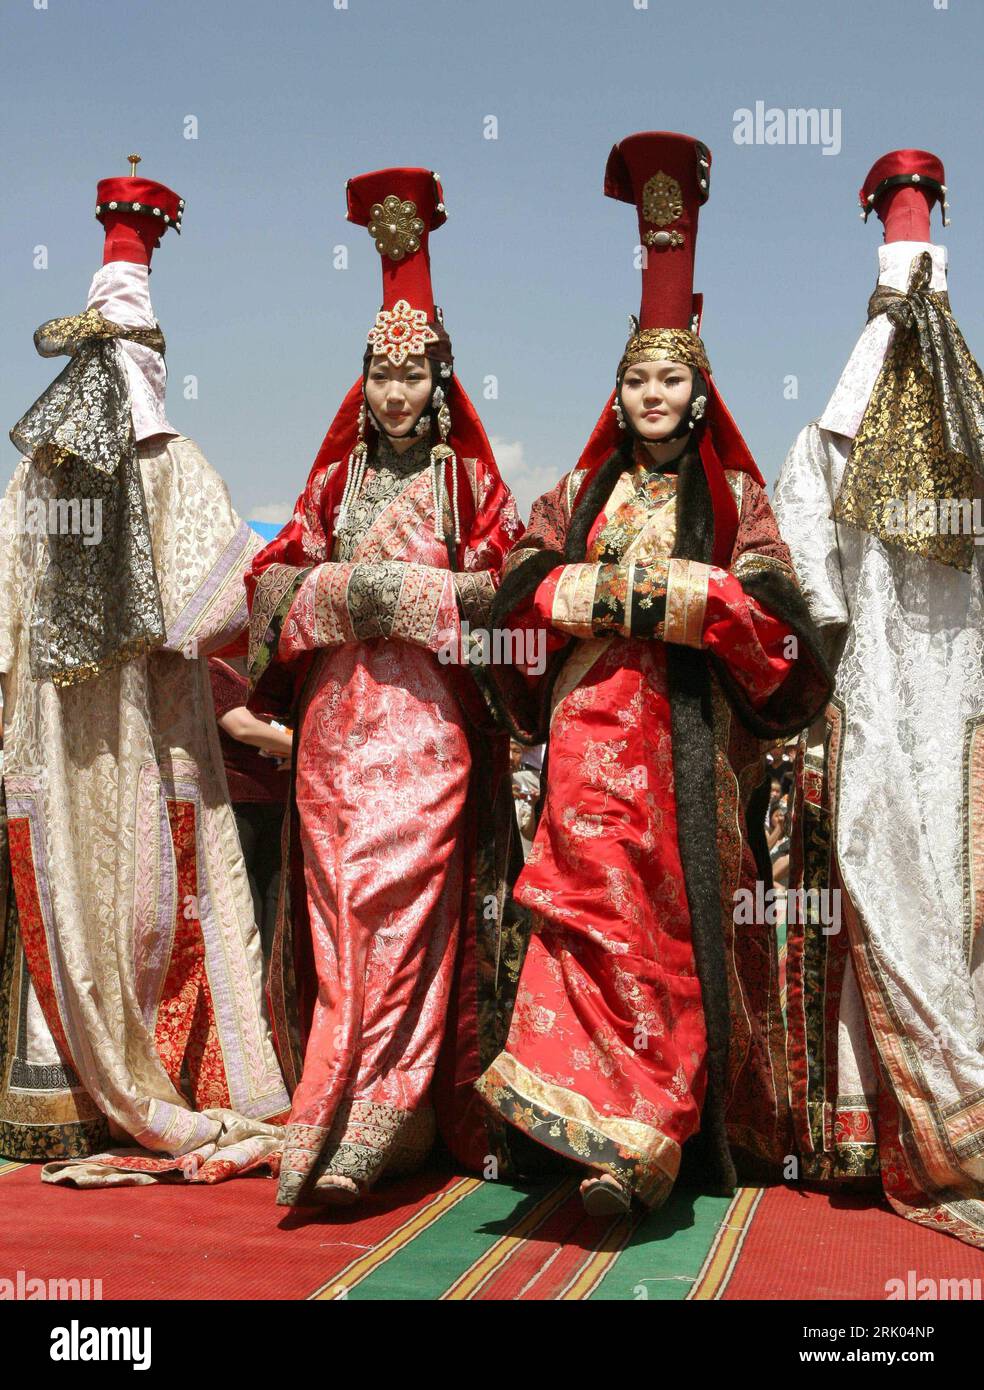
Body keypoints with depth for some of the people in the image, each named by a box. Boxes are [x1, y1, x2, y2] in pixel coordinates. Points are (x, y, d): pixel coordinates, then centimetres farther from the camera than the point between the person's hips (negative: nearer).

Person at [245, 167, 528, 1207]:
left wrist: (395, 589, -8)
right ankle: (374, 1122, 9)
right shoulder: (336, 478, 16)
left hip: (427, 719, -4)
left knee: (397, 905, -11)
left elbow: (500, 584, 1)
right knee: (338, 907, 0)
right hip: (335, 717, 4)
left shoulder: (467, 479, 6)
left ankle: (347, 1140, -11)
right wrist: (336, 588, -4)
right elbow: (282, 573, 16)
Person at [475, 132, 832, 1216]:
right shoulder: (582, 494, 18)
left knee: (680, 918, -7)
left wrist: (665, 589, -11)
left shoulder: (731, 495, 11)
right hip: (592, 725, 2)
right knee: (598, 902, -12)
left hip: (691, 730, -1)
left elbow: (767, 604, -2)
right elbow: (524, 589, 8)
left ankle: (631, 1138, -6)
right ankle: (623, 1133, -12)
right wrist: (610, 587, -6)